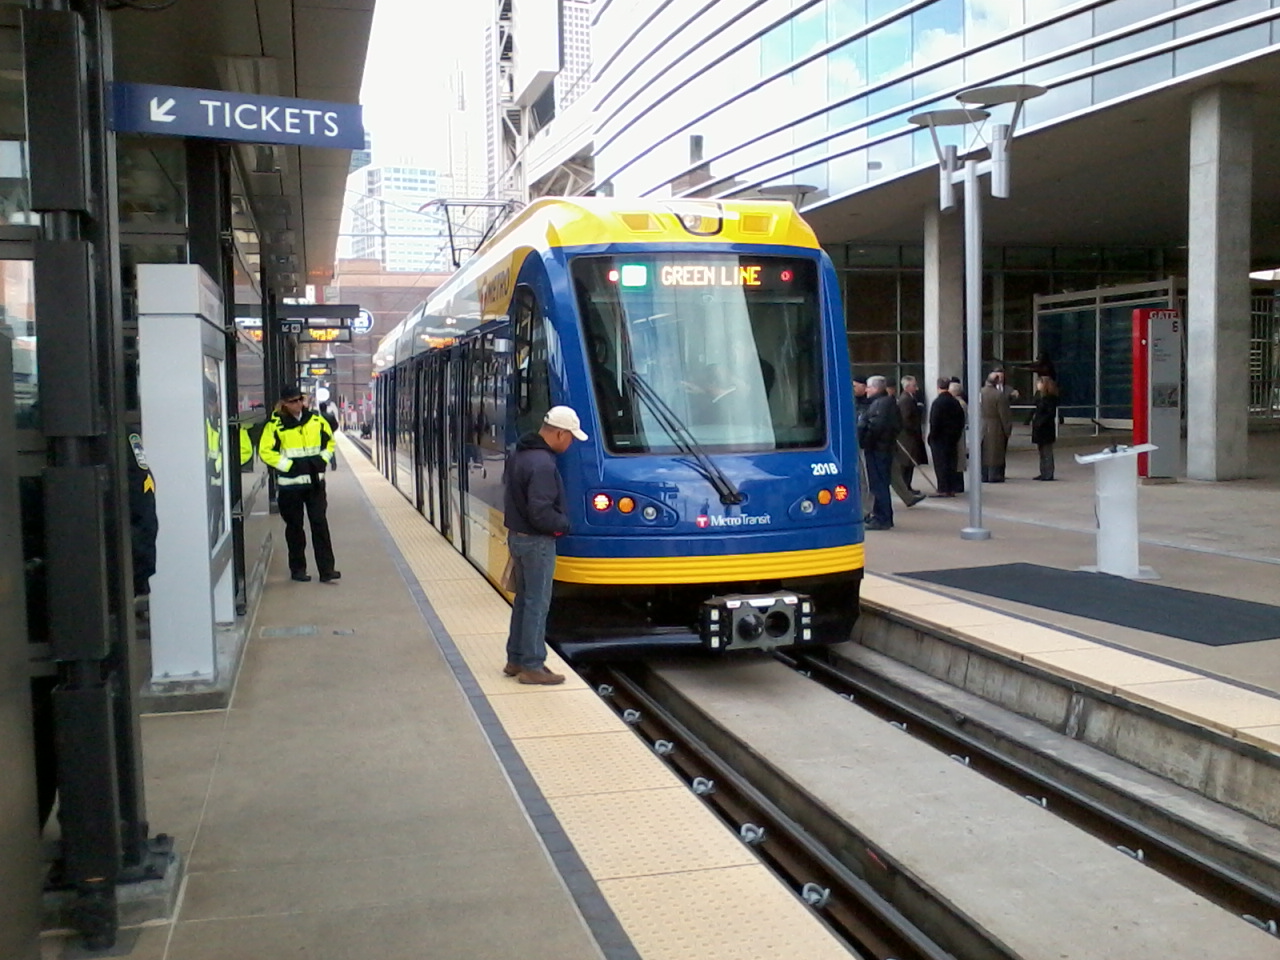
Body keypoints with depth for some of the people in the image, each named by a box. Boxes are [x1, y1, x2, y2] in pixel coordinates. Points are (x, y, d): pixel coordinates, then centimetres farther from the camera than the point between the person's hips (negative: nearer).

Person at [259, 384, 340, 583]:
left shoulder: (316, 421, 3)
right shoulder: (276, 425, -7)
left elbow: (329, 442, 17)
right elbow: (265, 451, -8)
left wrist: (322, 459, 0)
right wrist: (290, 465, -15)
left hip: (315, 481, 2)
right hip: (290, 483, -2)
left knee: (320, 524, -1)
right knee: (294, 526, 8)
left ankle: (326, 570, 0)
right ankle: (297, 569, 19)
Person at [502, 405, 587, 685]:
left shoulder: (518, 454, 6)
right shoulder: (542, 464, -25)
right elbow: (540, 512, -28)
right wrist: (564, 525, -9)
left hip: (517, 534, 10)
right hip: (536, 541, -10)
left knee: (523, 599, 18)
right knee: (537, 604, 0)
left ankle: (516, 659, 27)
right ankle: (531, 666, 6)